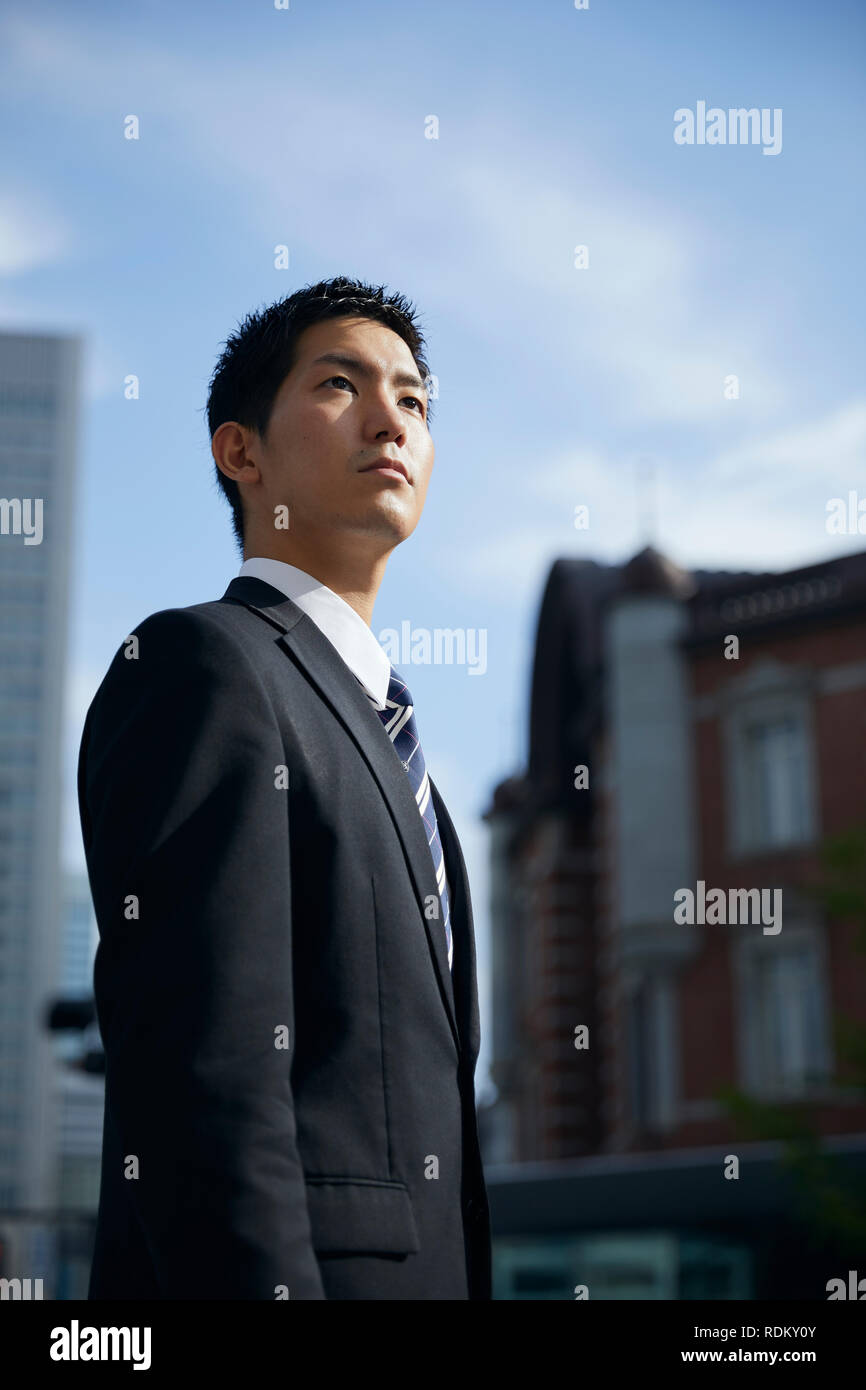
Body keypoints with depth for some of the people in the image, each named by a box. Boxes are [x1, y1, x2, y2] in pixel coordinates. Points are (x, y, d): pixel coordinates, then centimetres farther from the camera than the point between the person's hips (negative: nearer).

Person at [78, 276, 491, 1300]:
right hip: (261, 1270, -9)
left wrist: (462, 1277, 18)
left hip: (416, 1260, 9)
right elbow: (202, 1075, -20)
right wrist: (265, 1285, -26)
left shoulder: (374, 734, 21)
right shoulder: (200, 664, -9)